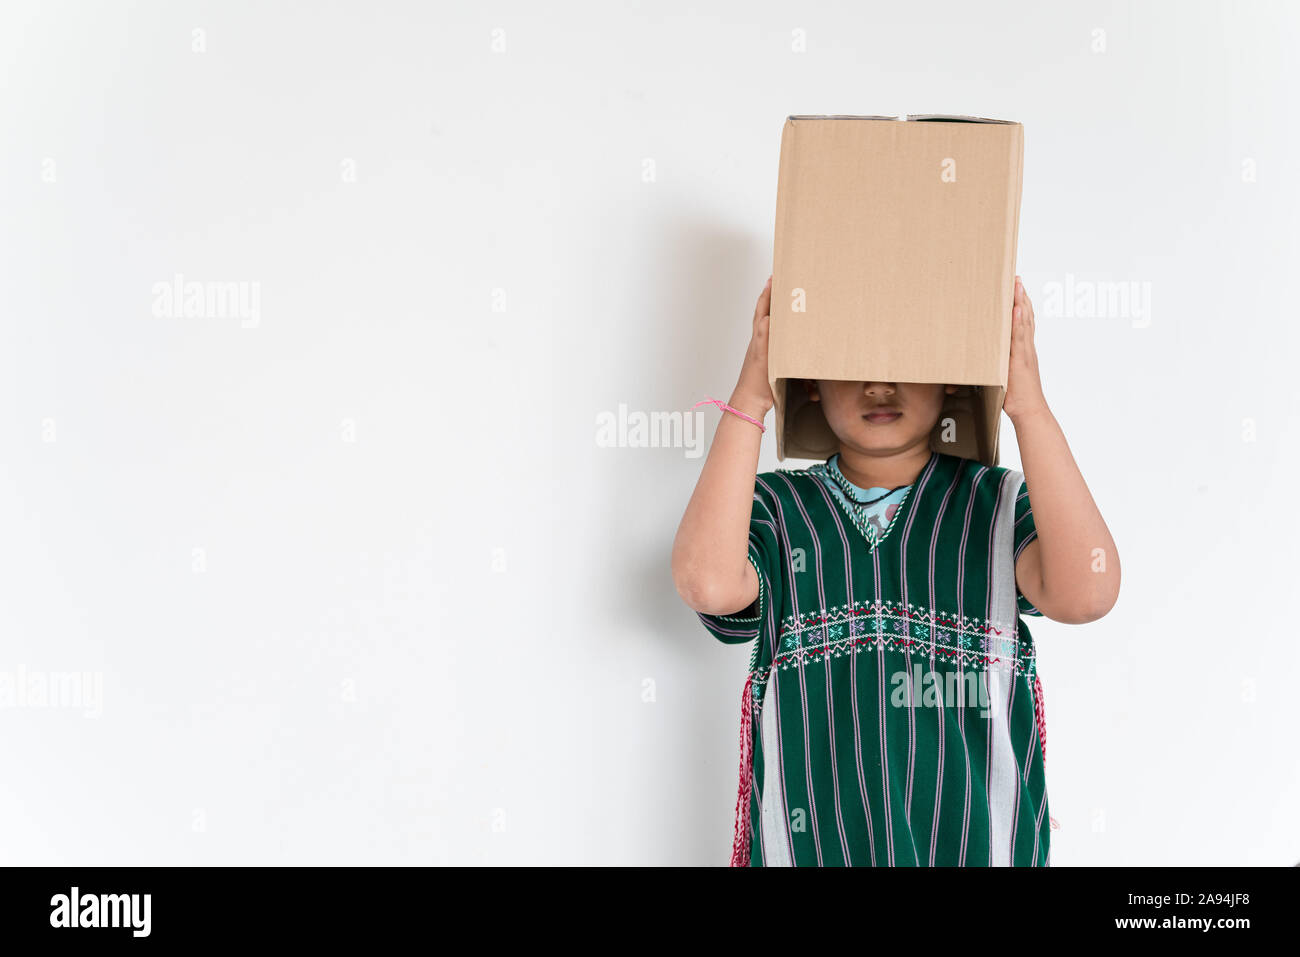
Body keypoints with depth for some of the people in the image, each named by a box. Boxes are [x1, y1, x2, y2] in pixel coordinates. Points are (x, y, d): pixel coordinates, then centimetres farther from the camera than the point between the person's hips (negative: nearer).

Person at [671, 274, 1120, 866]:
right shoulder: (776, 508, 1)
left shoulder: (1001, 503, 1)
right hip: (808, 845, 0)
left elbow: (1086, 593, -20)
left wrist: (1027, 403, -22)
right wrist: (750, 397, -19)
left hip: (980, 844, 1)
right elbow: (708, 583, -22)